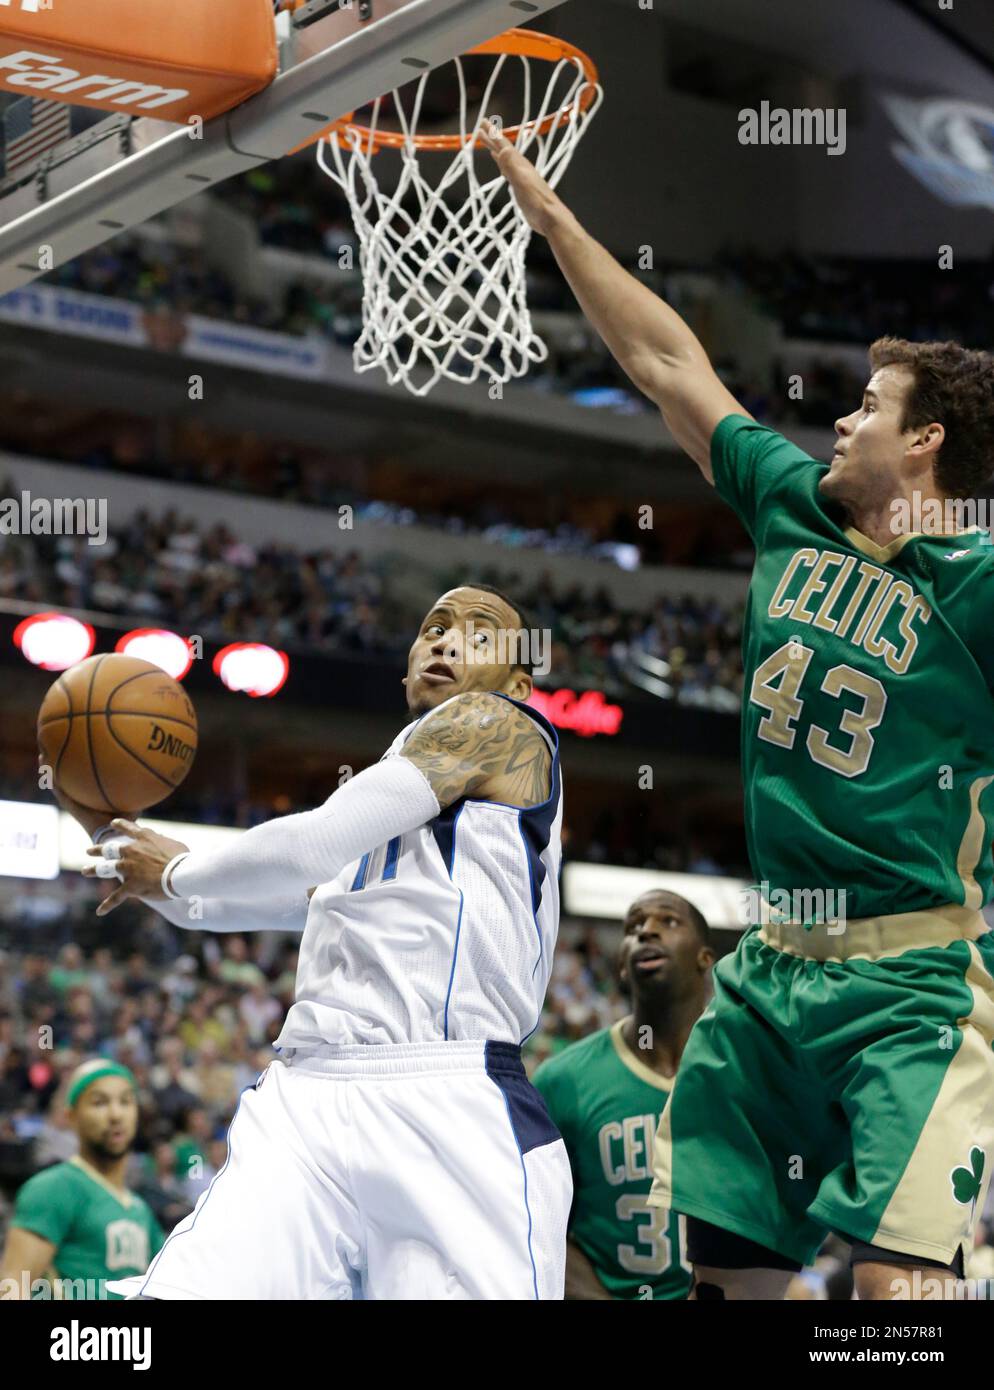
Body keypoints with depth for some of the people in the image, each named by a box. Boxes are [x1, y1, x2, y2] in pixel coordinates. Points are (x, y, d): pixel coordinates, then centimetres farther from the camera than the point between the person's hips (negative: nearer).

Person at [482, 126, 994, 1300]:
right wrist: (546, 210, 19)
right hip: (771, 968, 7)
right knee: (723, 1257, 7)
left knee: (897, 1271, -18)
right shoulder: (795, 509, 9)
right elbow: (669, 363, 15)